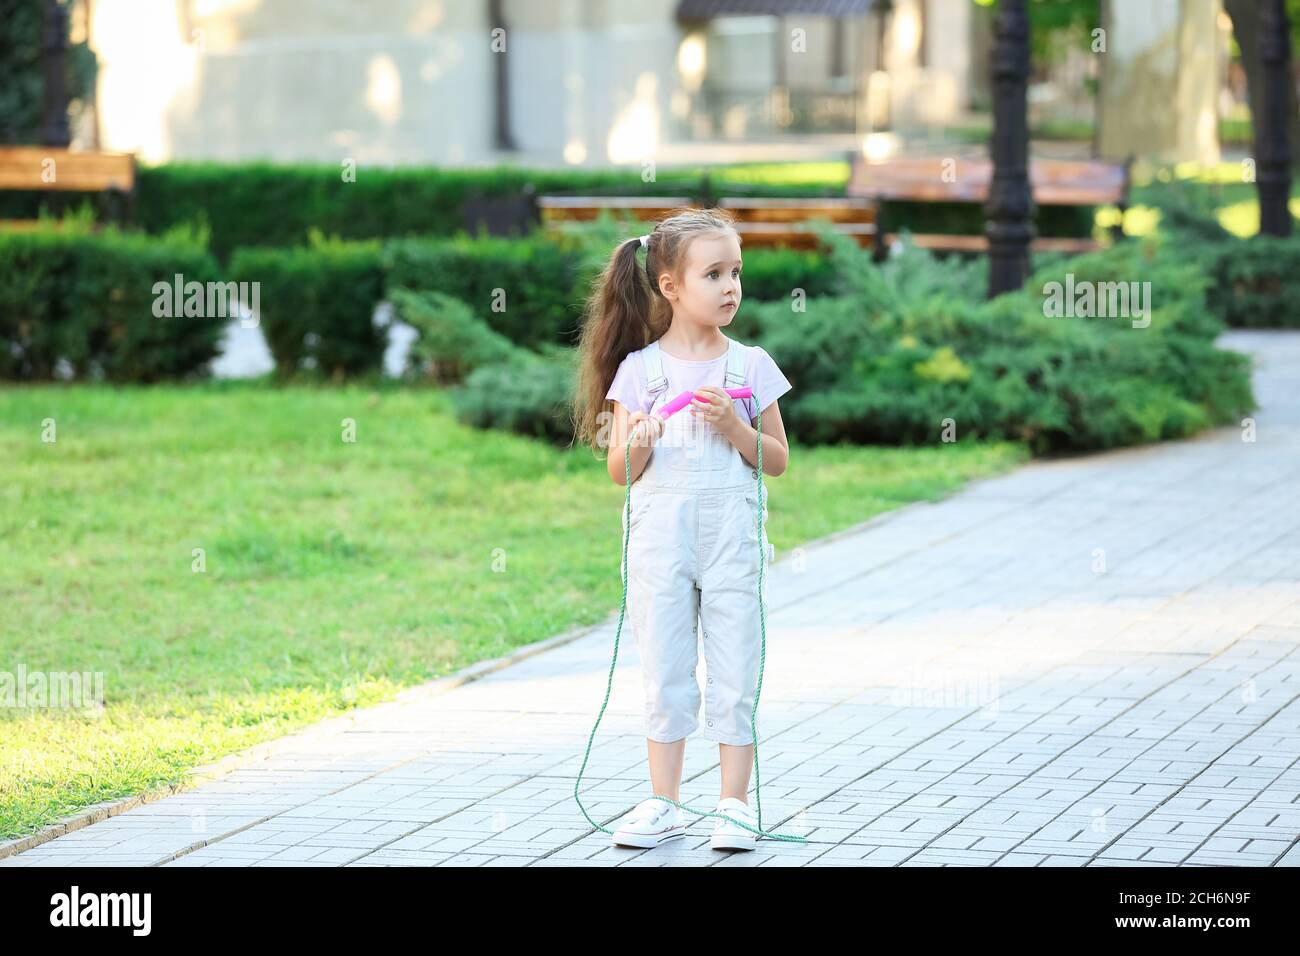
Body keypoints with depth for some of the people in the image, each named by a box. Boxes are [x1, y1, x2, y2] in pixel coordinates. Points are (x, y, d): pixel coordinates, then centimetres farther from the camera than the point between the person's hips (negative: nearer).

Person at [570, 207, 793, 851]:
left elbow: (778, 461, 3)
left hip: (730, 536, 0)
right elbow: (618, 471, 2)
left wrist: (732, 426, -13)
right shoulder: (638, 369, 1)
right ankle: (663, 805, 13)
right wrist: (638, 445, -19)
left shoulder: (749, 366, 2)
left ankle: (734, 806, 8)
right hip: (659, 536, 0)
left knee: (734, 673, 1)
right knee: (665, 673, 6)